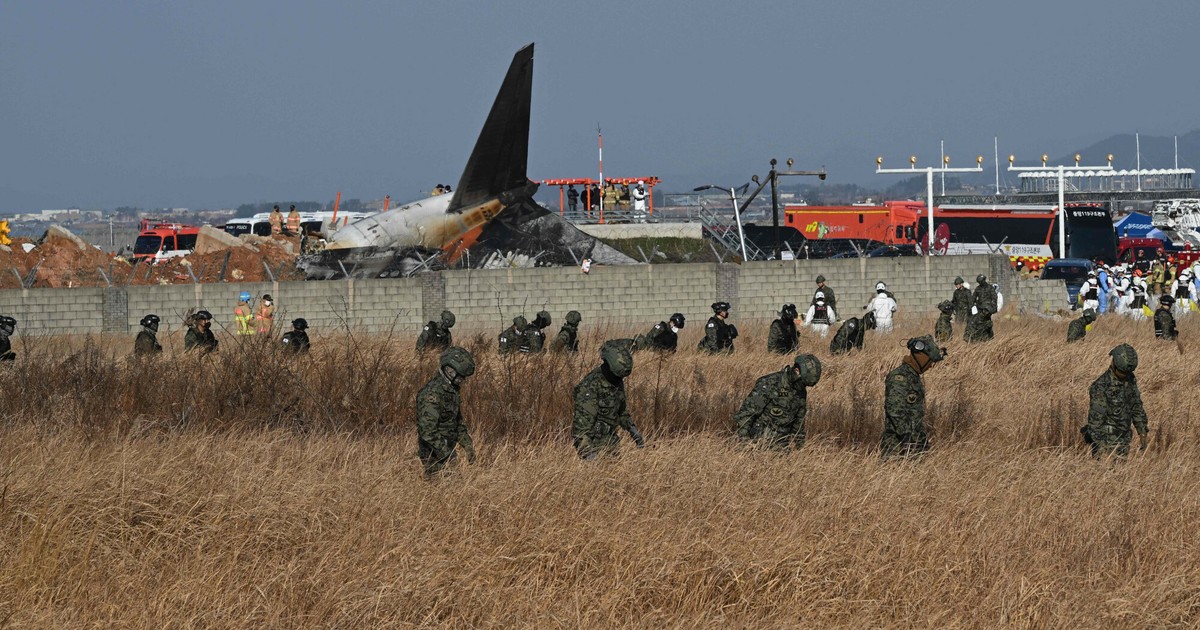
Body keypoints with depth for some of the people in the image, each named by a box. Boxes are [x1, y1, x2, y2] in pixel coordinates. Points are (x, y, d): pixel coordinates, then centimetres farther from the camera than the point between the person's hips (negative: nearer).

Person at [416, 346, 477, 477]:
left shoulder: (451, 390, 10)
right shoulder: (432, 393, -21)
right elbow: (427, 430, -26)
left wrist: (468, 446, 17)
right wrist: (448, 455, -24)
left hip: (447, 450, 9)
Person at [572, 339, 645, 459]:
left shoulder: (617, 381, 4)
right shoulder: (590, 385, -23)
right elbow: (583, 420, -25)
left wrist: (633, 431, 14)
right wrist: (589, 452, -29)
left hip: (609, 440, 8)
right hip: (591, 442, -8)